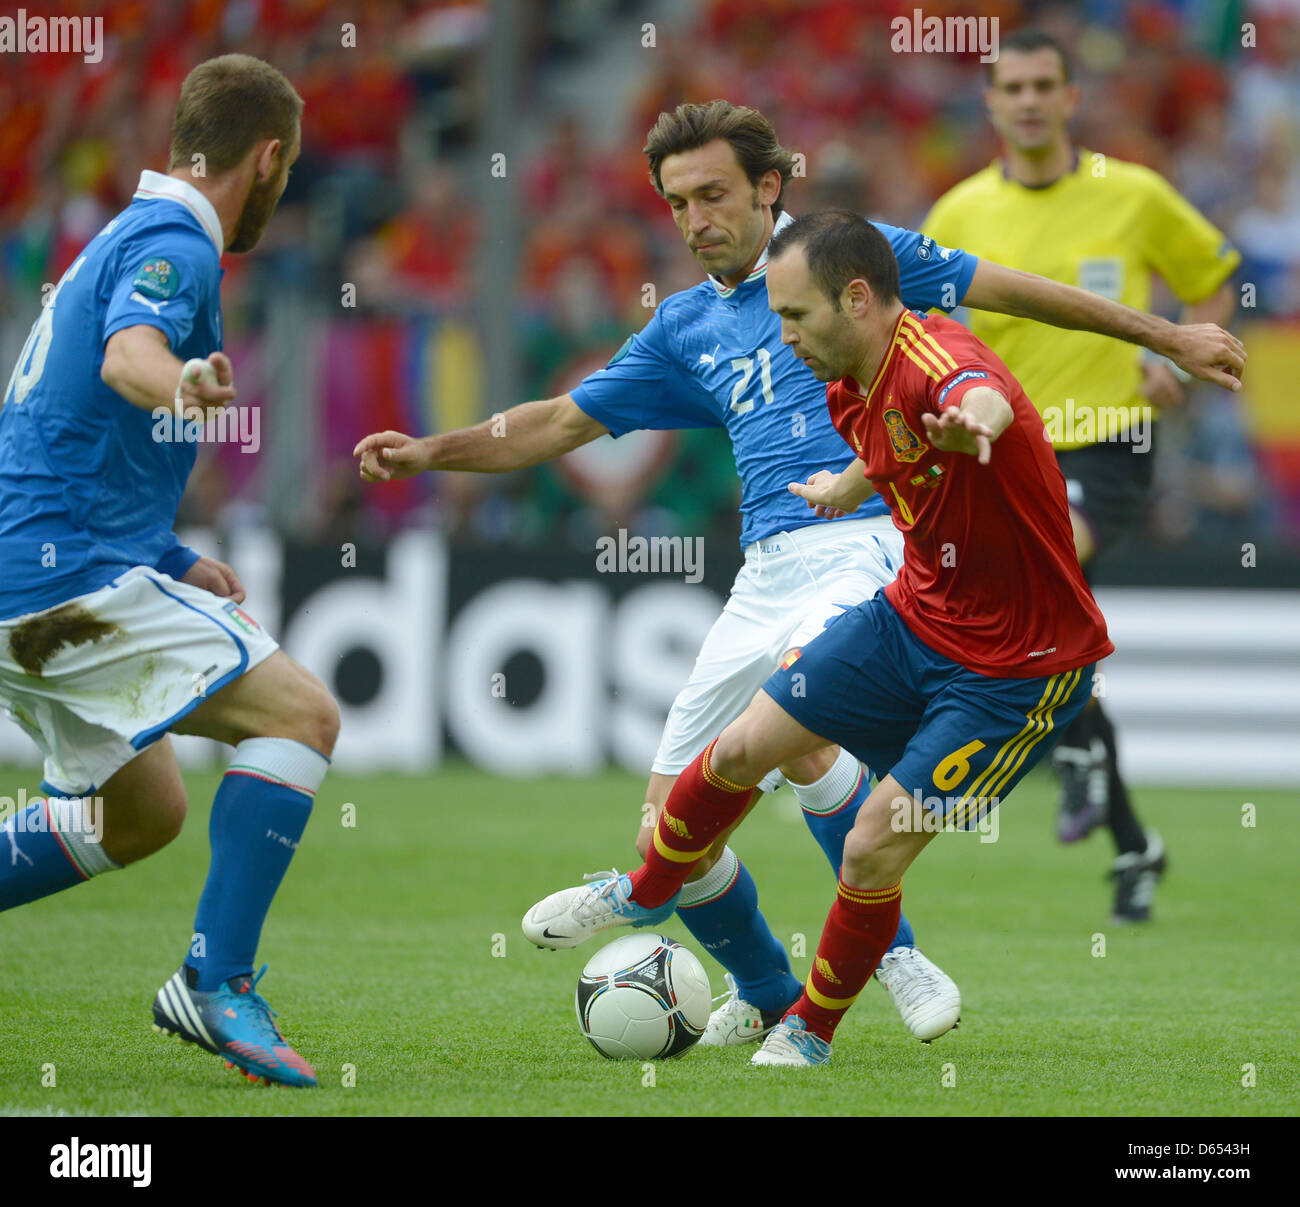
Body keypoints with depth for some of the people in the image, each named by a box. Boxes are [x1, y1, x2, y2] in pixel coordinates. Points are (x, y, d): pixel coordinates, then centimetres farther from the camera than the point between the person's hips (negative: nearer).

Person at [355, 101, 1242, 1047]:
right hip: (769, 573, 6)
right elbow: (562, 423, 23)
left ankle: (894, 953, -18)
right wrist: (425, 452, 9)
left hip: (870, 540, -6)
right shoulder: (685, 329, 20)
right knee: (670, 827, -2)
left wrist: (1168, 337, 14)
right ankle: (768, 998, 24)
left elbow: (1008, 290, 12)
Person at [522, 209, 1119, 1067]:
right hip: (914, 617, 8)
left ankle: (812, 1030, 17)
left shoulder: (937, 362, -29)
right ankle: (645, 895, 36)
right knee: (742, 748, 7)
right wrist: (848, 488, 46)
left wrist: (974, 422, -80)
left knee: (874, 848, -9)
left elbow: (982, 396, -56)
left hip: (1018, 667, -8)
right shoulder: (854, 391, -1)